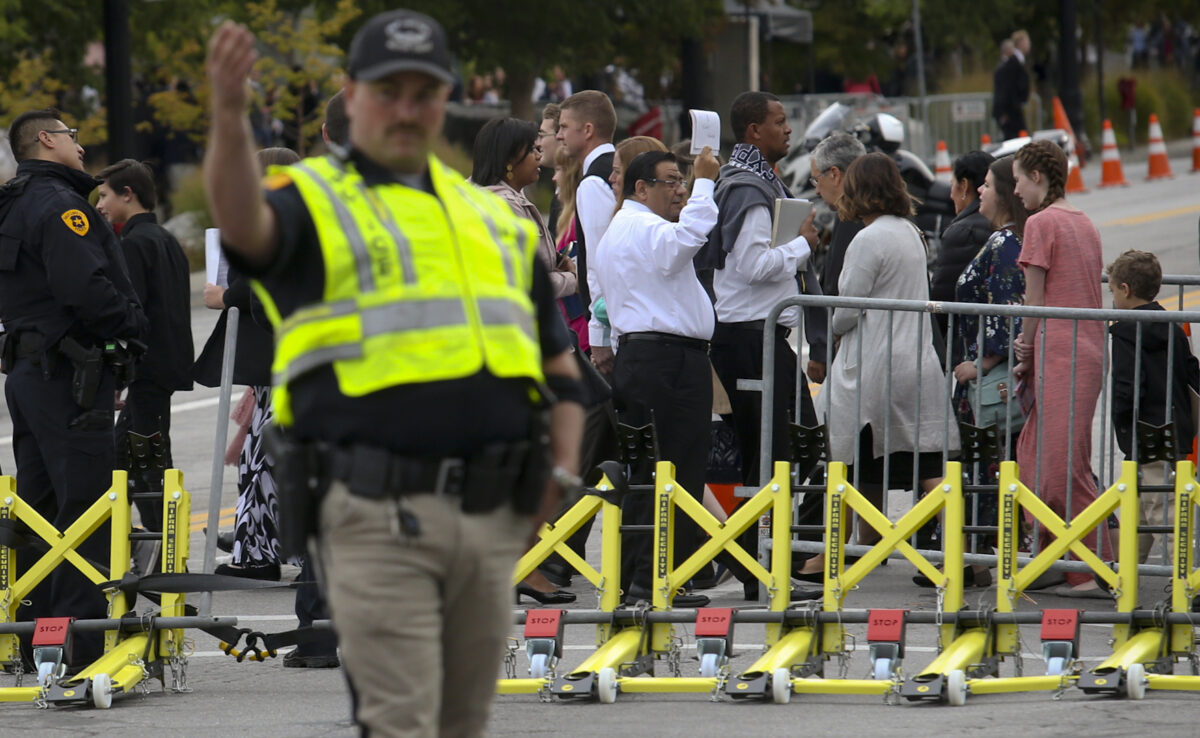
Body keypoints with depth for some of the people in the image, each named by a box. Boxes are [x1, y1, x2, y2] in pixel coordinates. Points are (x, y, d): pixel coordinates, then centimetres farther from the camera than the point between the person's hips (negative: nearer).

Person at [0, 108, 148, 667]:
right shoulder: (58, 205, -13)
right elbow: (84, 287, -24)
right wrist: (135, 324, -8)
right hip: (68, 372, -10)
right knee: (85, 506, -10)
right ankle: (79, 644, -12)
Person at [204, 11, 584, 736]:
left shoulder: (498, 221, 20)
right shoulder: (313, 203, 3)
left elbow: (560, 364, 25)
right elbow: (243, 224, -22)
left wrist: (561, 471, 8)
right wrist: (230, 115, -41)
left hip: (496, 513, 5)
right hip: (379, 514, -5)